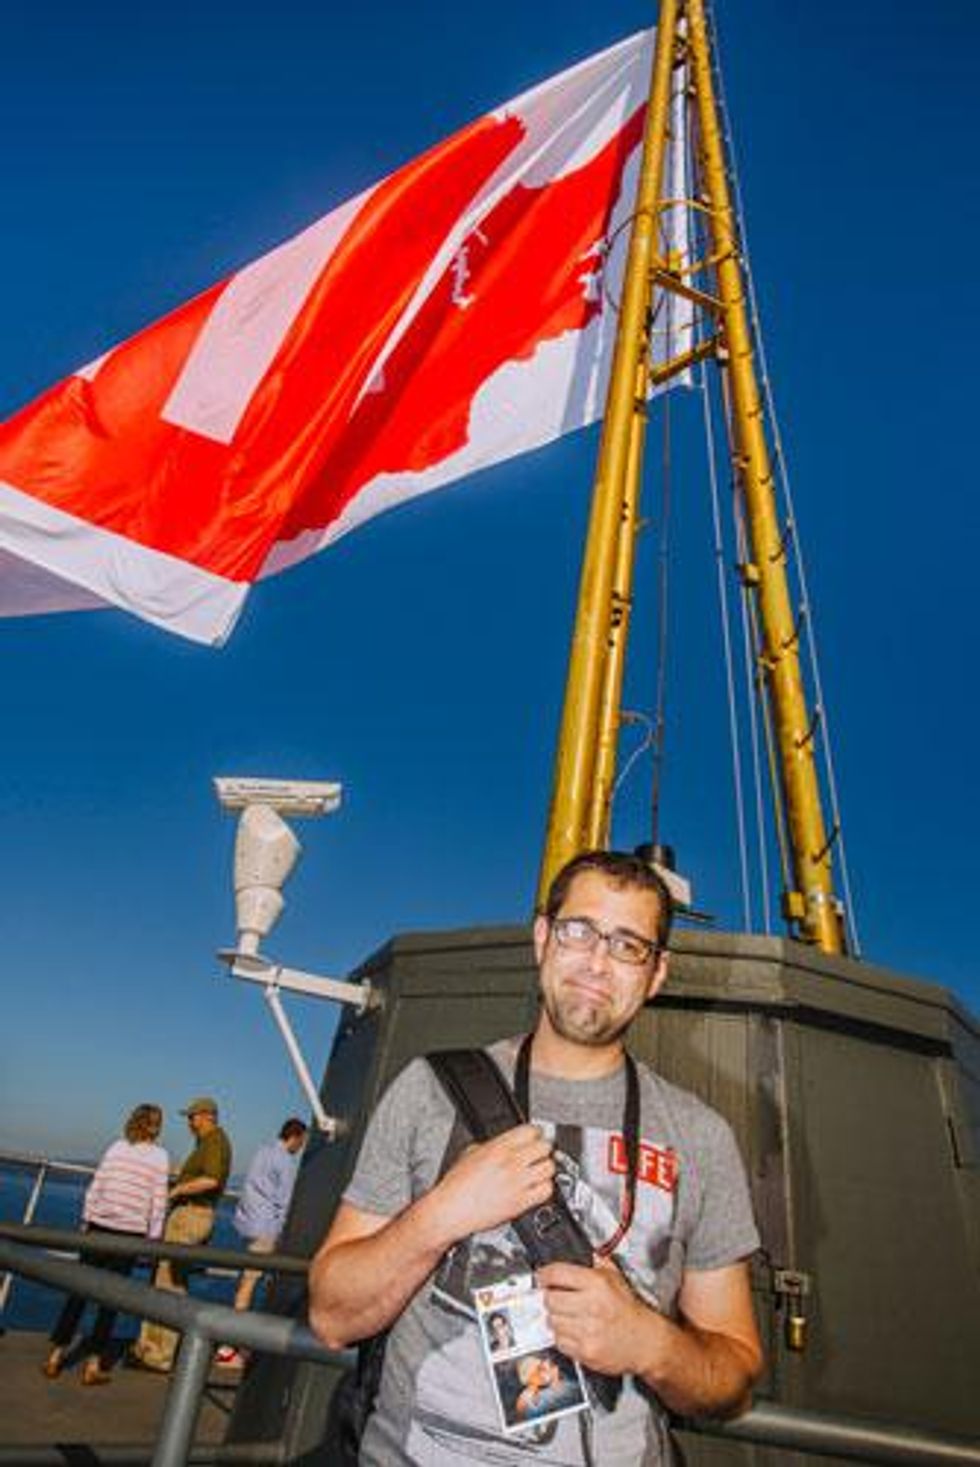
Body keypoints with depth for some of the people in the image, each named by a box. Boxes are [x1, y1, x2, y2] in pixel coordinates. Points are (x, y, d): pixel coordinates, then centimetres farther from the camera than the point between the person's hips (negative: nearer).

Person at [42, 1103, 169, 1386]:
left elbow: (94, 1188, 4)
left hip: (99, 1227, 3)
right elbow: (158, 1202, -5)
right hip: (130, 1233, -2)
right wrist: (153, 1238, 4)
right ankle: (94, 1364, 12)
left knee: (79, 1291, 15)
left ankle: (56, 1355, 19)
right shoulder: (160, 1156, -4)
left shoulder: (115, 1148, 3)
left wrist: (86, 1222, 14)